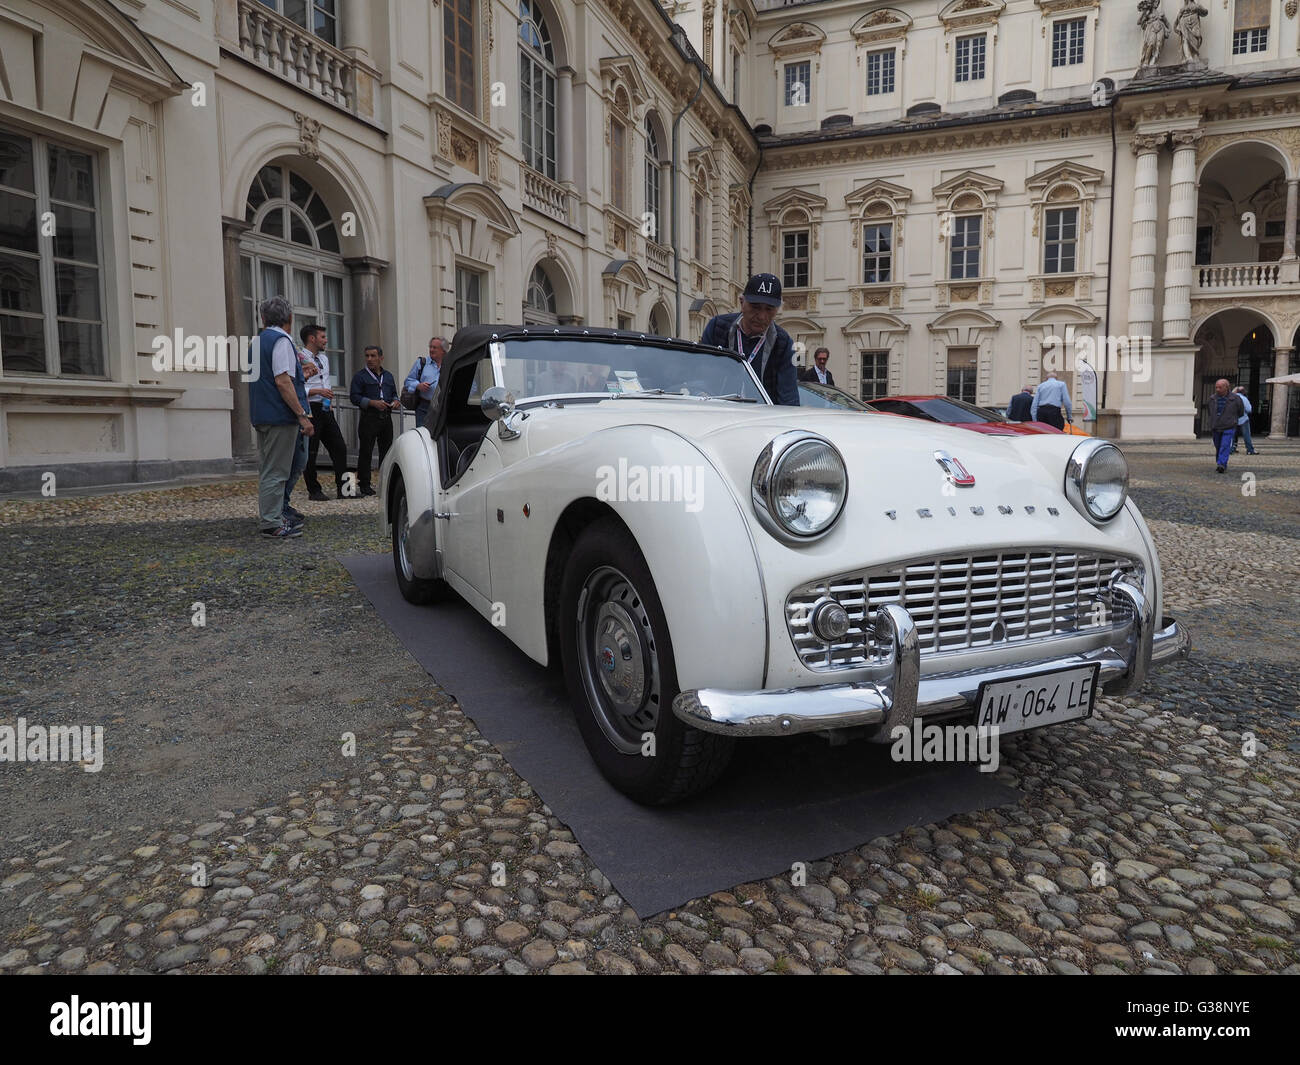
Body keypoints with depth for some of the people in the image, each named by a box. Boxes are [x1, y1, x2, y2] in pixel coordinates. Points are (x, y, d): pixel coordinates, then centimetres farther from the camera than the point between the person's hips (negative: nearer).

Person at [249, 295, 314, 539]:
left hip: (261, 416, 9)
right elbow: (282, 381, -19)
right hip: (280, 416, -9)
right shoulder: (281, 340, -11)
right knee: (276, 472, -6)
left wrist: (299, 373, 33)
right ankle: (272, 524, -4)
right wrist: (302, 415, -20)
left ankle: (273, 516, 25)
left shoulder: (258, 340, 17)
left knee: (268, 470, 16)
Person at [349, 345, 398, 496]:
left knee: (386, 450, 8)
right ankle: (364, 485, 1)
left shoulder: (388, 376, 18)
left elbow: (394, 393, 26)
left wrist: (395, 401, 3)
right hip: (368, 419, -5)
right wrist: (373, 403, -18)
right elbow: (355, 397, -6)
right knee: (366, 452, -4)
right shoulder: (360, 376, 1)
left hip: (386, 418, 5)